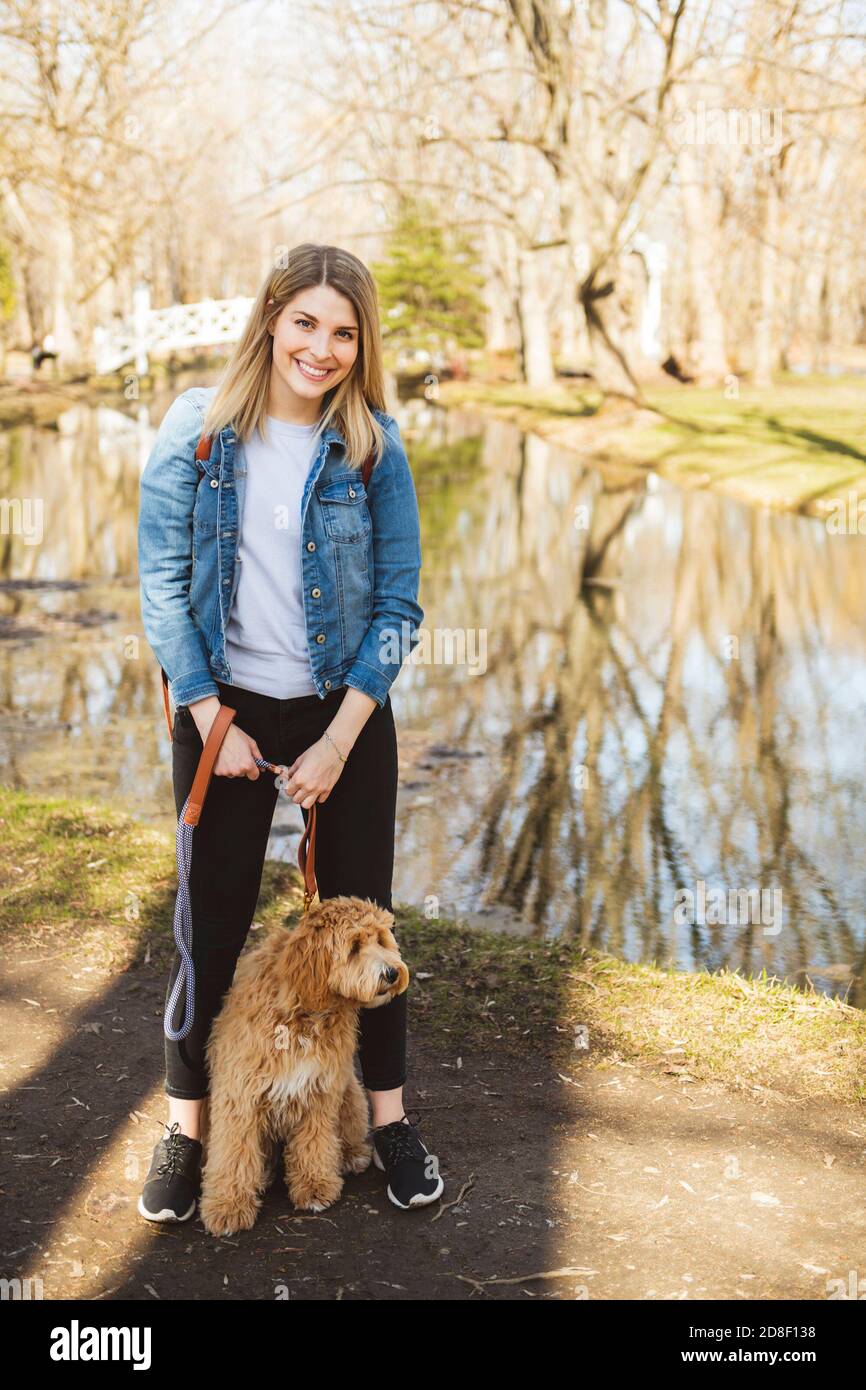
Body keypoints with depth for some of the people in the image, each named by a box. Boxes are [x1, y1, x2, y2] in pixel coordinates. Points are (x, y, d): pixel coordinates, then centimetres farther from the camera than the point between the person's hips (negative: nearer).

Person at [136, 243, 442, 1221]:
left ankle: (388, 1113, 26)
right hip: (223, 707, 0)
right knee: (211, 919, 6)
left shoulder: (373, 445, -5)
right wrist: (213, 722, -10)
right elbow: (163, 585, -5)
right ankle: (185, 1127, 22)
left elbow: (398, 606, -3)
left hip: (346, 710, 1)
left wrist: (338, 740, -9)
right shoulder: (196, 428, -6)